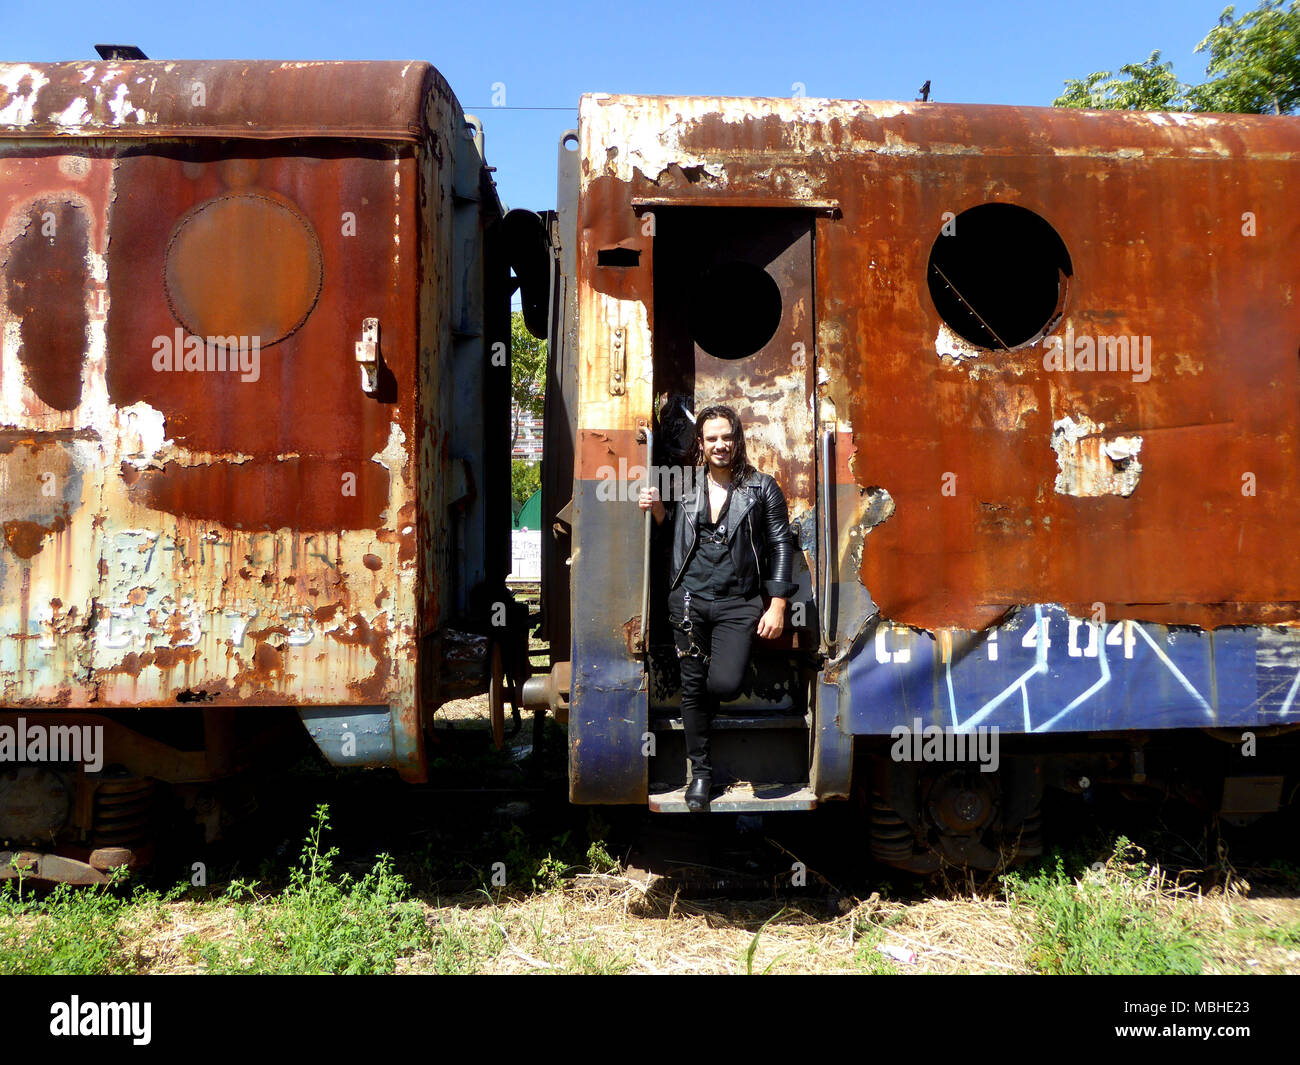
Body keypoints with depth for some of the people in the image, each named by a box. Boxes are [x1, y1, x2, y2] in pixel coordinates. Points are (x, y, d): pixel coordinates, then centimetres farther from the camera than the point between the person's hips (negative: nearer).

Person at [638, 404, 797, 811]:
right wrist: (656, 510, 0)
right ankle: (700, 771, 24)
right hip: (689, 598, 3)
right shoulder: (686, 487, 8)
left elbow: (781, 545, 1)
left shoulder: (761, 487, 1)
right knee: (692, 686, 7)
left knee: (725, 683, -19)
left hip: (738, 602, -2)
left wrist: (777, 606, -5)